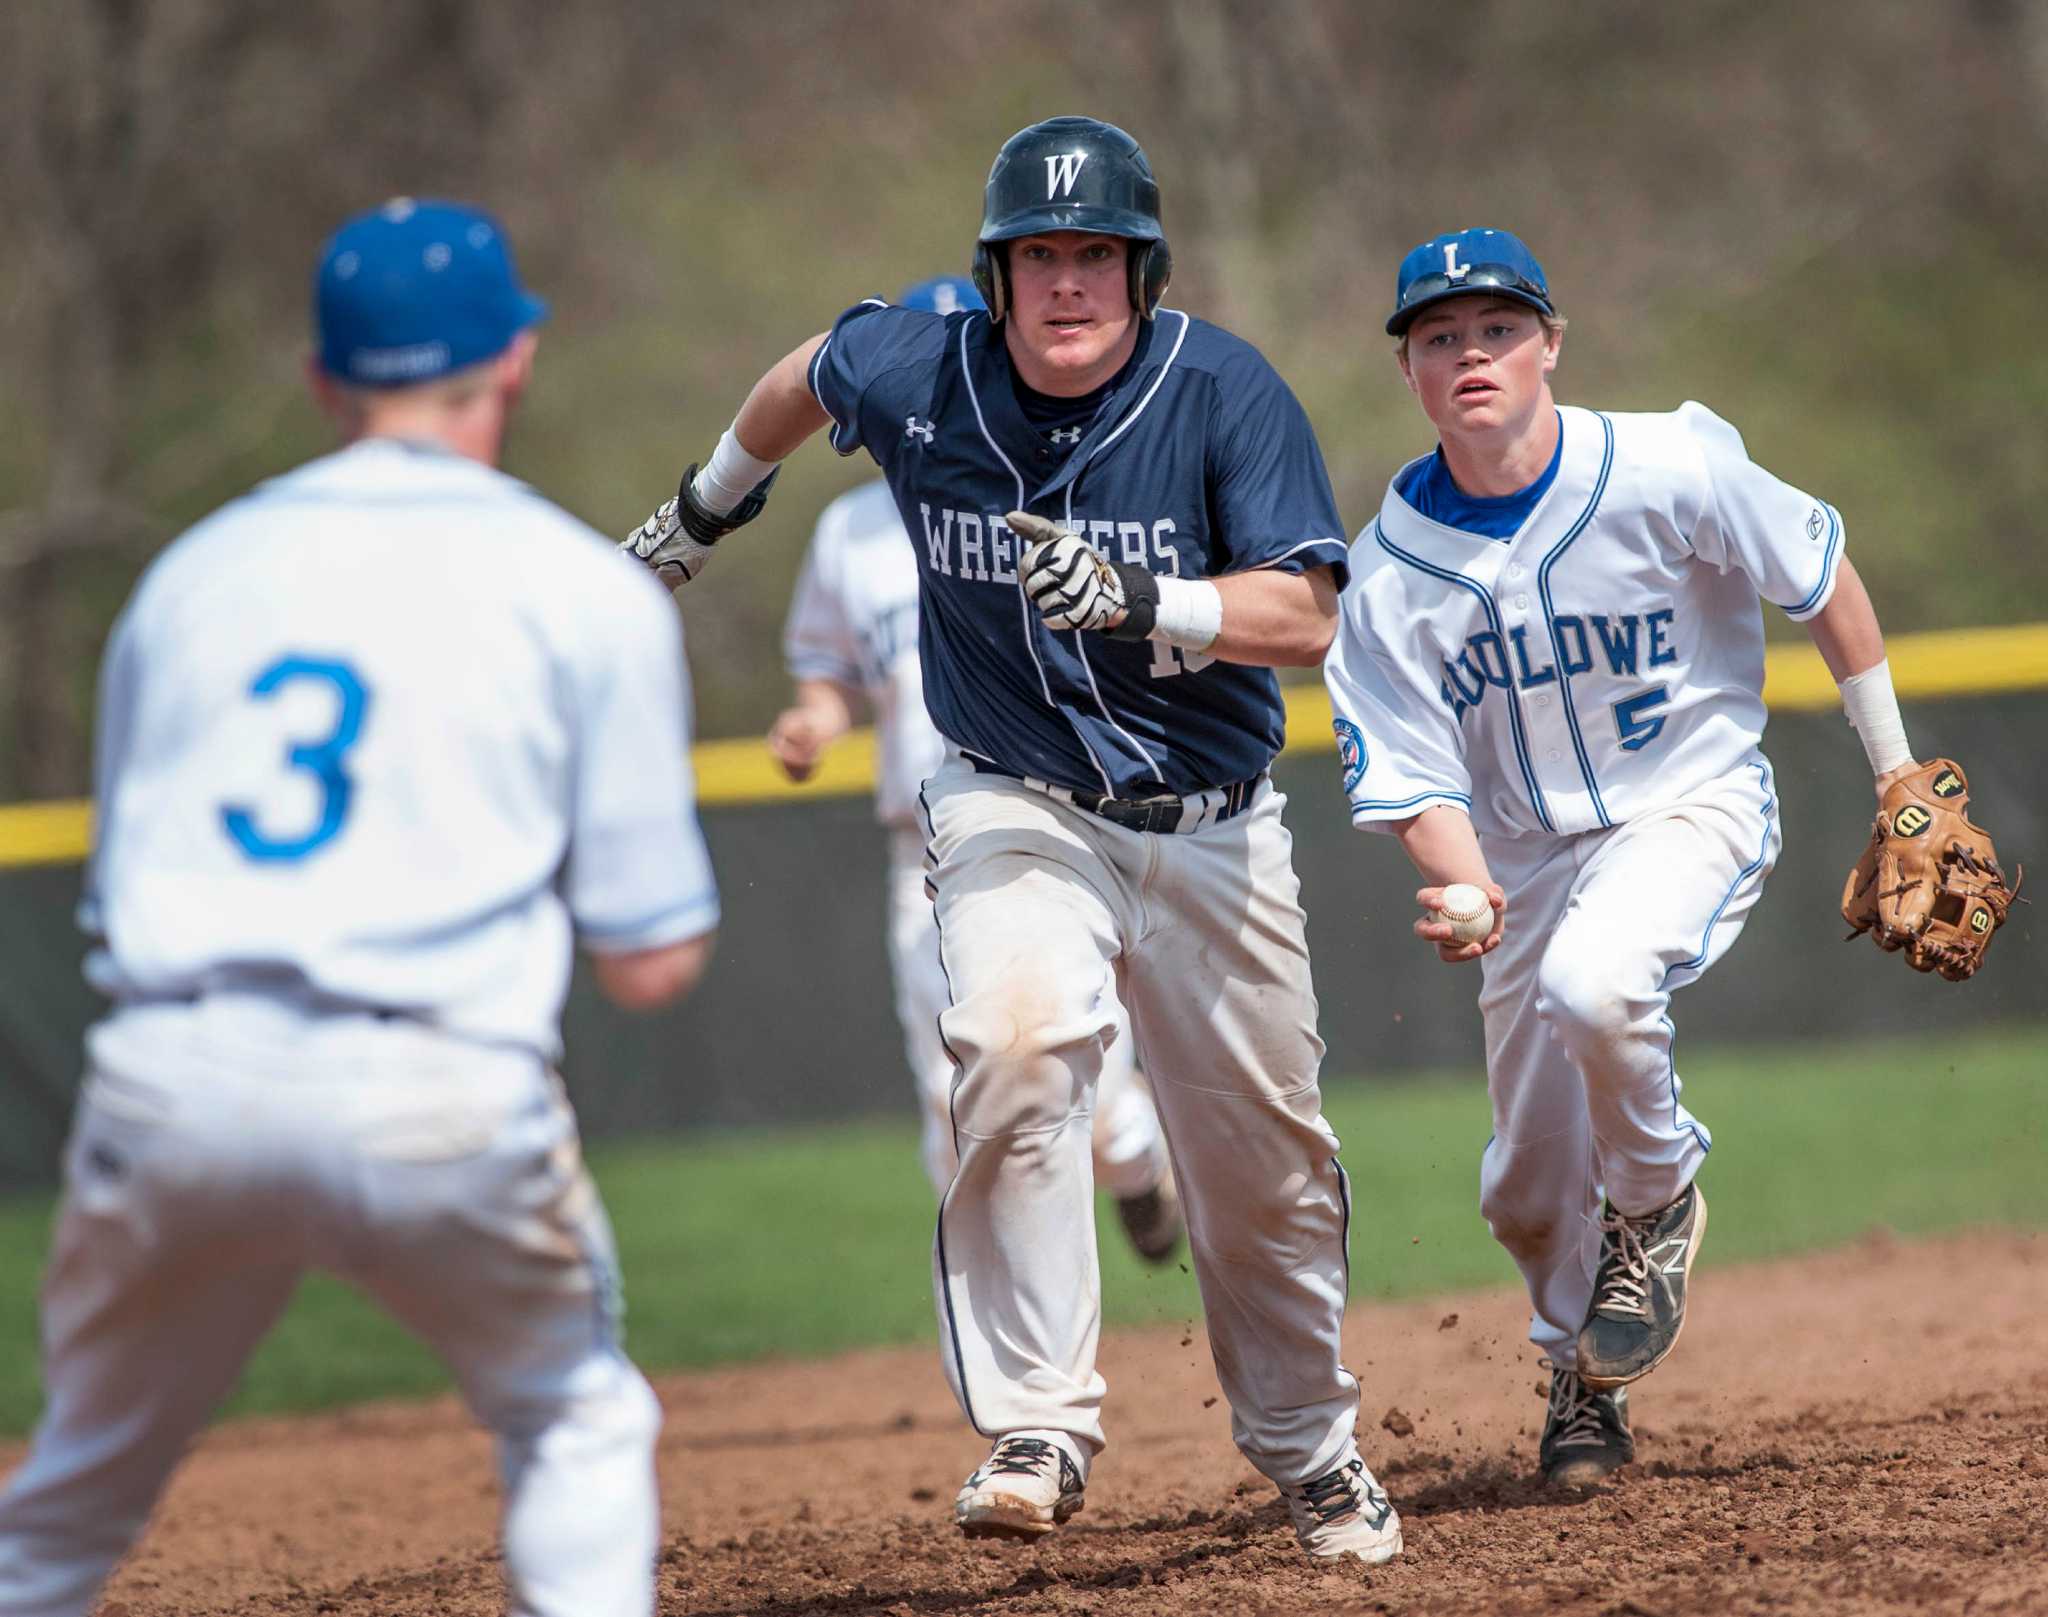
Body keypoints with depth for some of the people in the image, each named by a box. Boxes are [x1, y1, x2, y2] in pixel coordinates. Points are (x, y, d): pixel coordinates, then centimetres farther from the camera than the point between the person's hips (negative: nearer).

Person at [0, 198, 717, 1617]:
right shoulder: (588, 590, 8)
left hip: (165, 1087, 3)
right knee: (583, 1427, 21)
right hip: (438, 1106, -2)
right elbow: (651, 963, 6)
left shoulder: (193, 570, 19)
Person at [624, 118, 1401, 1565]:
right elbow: (807, 378, 16)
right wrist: (707, 510, 30)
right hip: (1019, 808, 0)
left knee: (1264, 1164, 8)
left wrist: (1141, 603, -39)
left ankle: (1310, 1453, 34)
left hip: (1214, 831, 0)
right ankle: (1040, 1433, -29)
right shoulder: (910, 375, -9)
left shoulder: (1227, 393, -16)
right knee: (1017, 1041, -31)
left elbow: (1305, 617, -24)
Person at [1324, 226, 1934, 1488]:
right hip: (1527, 850, 4)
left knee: (1590, 983, -35)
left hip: (1693, 804, -4)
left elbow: (1822, 577, -4)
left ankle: (1658, 1202, -5)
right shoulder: (1390, 569, -11)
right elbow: (1414, 773, -11)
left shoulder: (1668, 472, -18)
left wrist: (1898, 775, 1)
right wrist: (1468, 892, -33)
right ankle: (1587, 1377, 38)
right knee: (1528, 1189, 8)